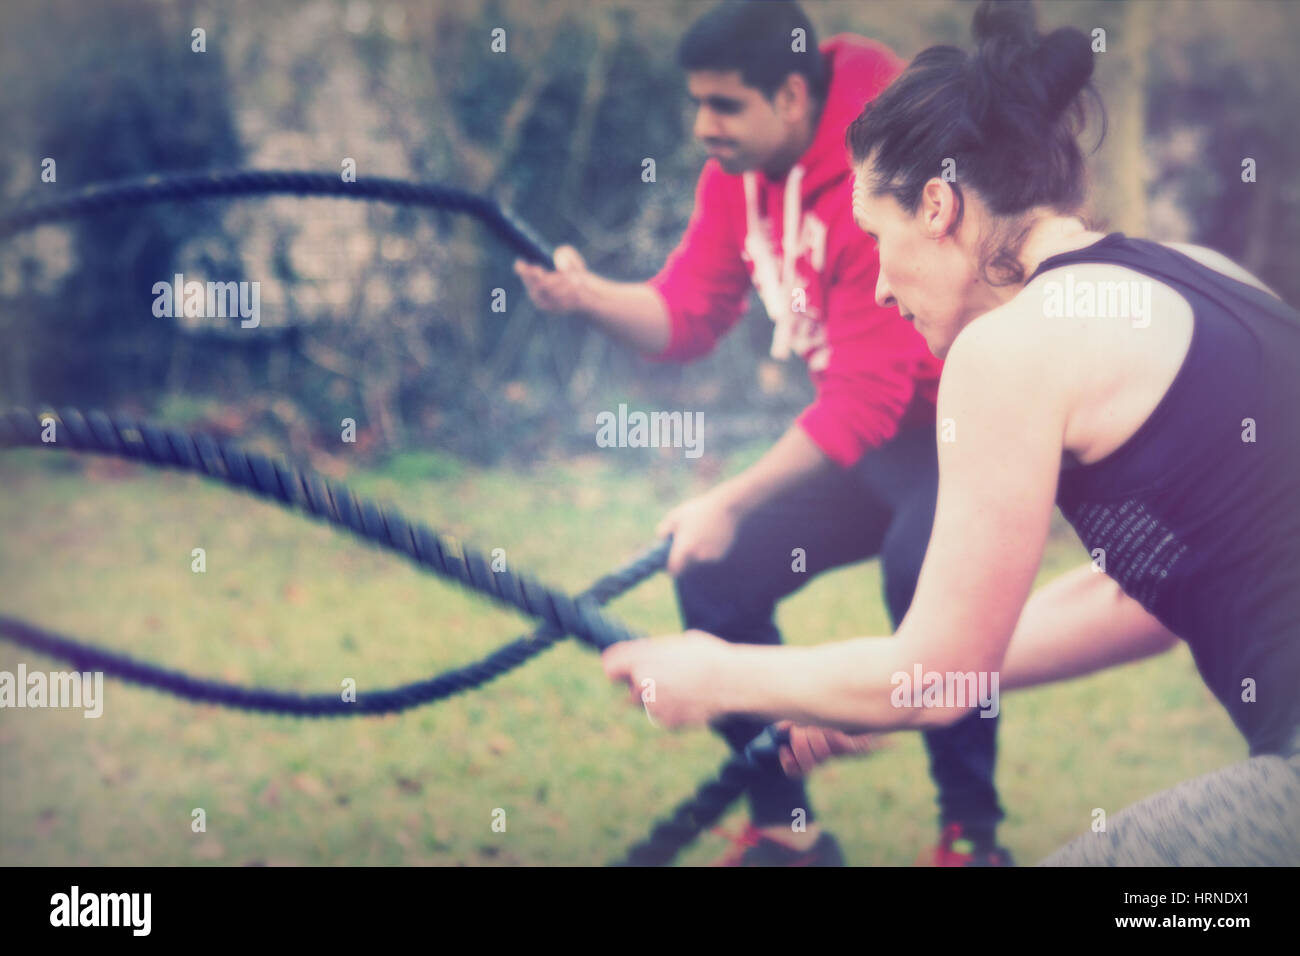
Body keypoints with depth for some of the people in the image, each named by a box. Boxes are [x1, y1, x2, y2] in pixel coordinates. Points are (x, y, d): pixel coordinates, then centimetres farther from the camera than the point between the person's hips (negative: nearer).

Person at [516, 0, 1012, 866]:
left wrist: (732, 503, -34)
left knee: (922, 568, -34)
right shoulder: (739, 171, -2)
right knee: (718, 572, -5)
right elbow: (687, 316, -1)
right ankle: (785, 828, 10)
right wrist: (588, 297, -22)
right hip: (865, 440, 8)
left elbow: (866, 399, -30)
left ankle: (972, 832, -15)